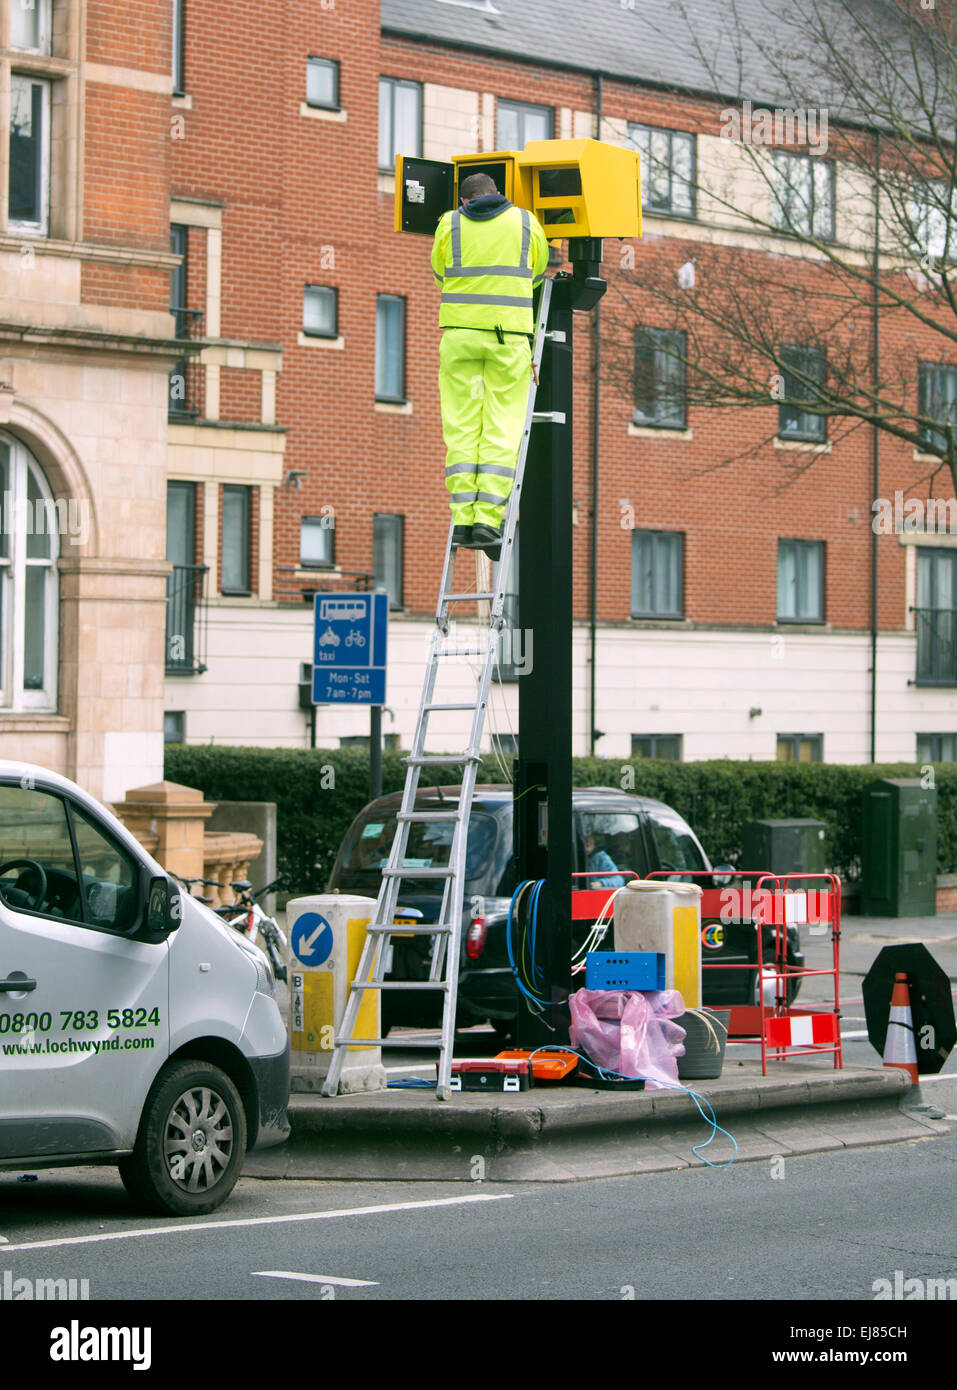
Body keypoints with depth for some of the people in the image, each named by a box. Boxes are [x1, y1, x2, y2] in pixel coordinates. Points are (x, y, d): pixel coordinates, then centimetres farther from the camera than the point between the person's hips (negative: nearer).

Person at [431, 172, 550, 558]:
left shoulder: (450, 224, 5)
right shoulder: (526, 223, 5)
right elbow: (538, 274, 19)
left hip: (459, 332, 1)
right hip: (509, 334, -1)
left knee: (461, 427, 3)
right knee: (503, 428, -2)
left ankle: (462, 519, -3)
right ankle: (488, 518, -12)